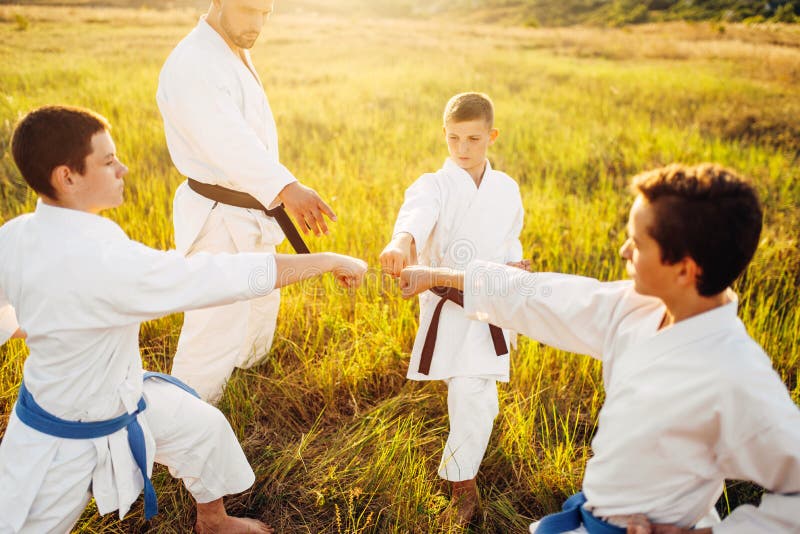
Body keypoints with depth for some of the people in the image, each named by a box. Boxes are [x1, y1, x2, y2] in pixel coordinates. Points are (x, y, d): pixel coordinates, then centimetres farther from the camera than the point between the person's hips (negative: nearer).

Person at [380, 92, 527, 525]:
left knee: (473, 394, -2)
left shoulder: (506, 189, 3)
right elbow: (416, 213, -33)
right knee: (468, 391, 9)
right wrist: (400, 242, -55)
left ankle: (461, 482, 17)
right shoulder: (434, 185, -9)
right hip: (445, 305, -1)